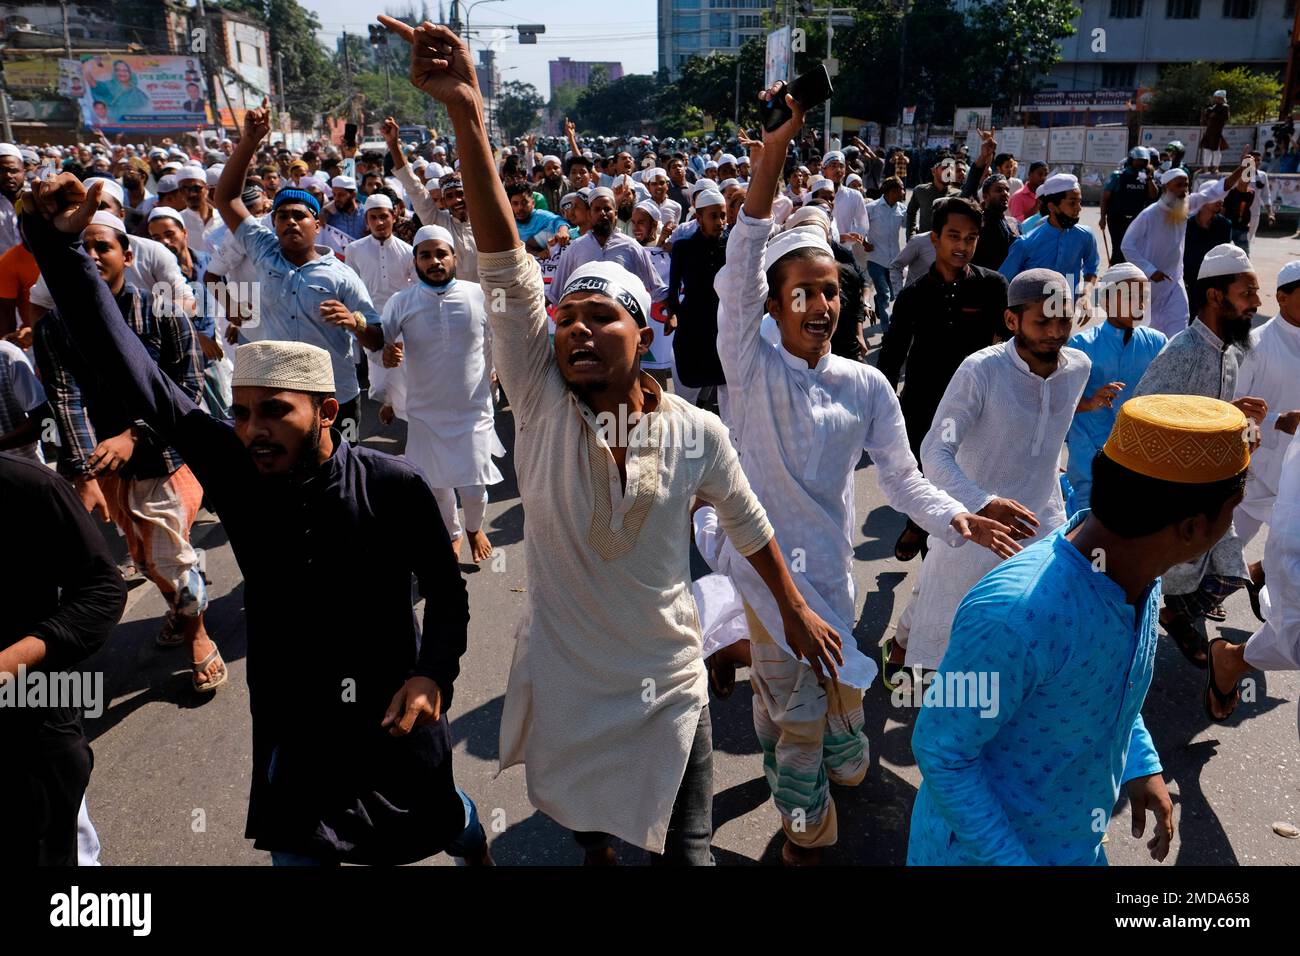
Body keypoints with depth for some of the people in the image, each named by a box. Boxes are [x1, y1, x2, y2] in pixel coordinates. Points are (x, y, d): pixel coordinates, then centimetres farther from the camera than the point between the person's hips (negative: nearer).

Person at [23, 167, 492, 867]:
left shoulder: (395, 486, -22)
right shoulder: (232, 468, -15)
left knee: (440, 822, 22)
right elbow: (134, 373, -18)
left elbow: (447, 595, -10)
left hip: (393, 705, -2)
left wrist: (433, 673, -25)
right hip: (290, 719, 2)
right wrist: (56, 241, -22)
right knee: (297, 848, 17)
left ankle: (477, 848, 58)